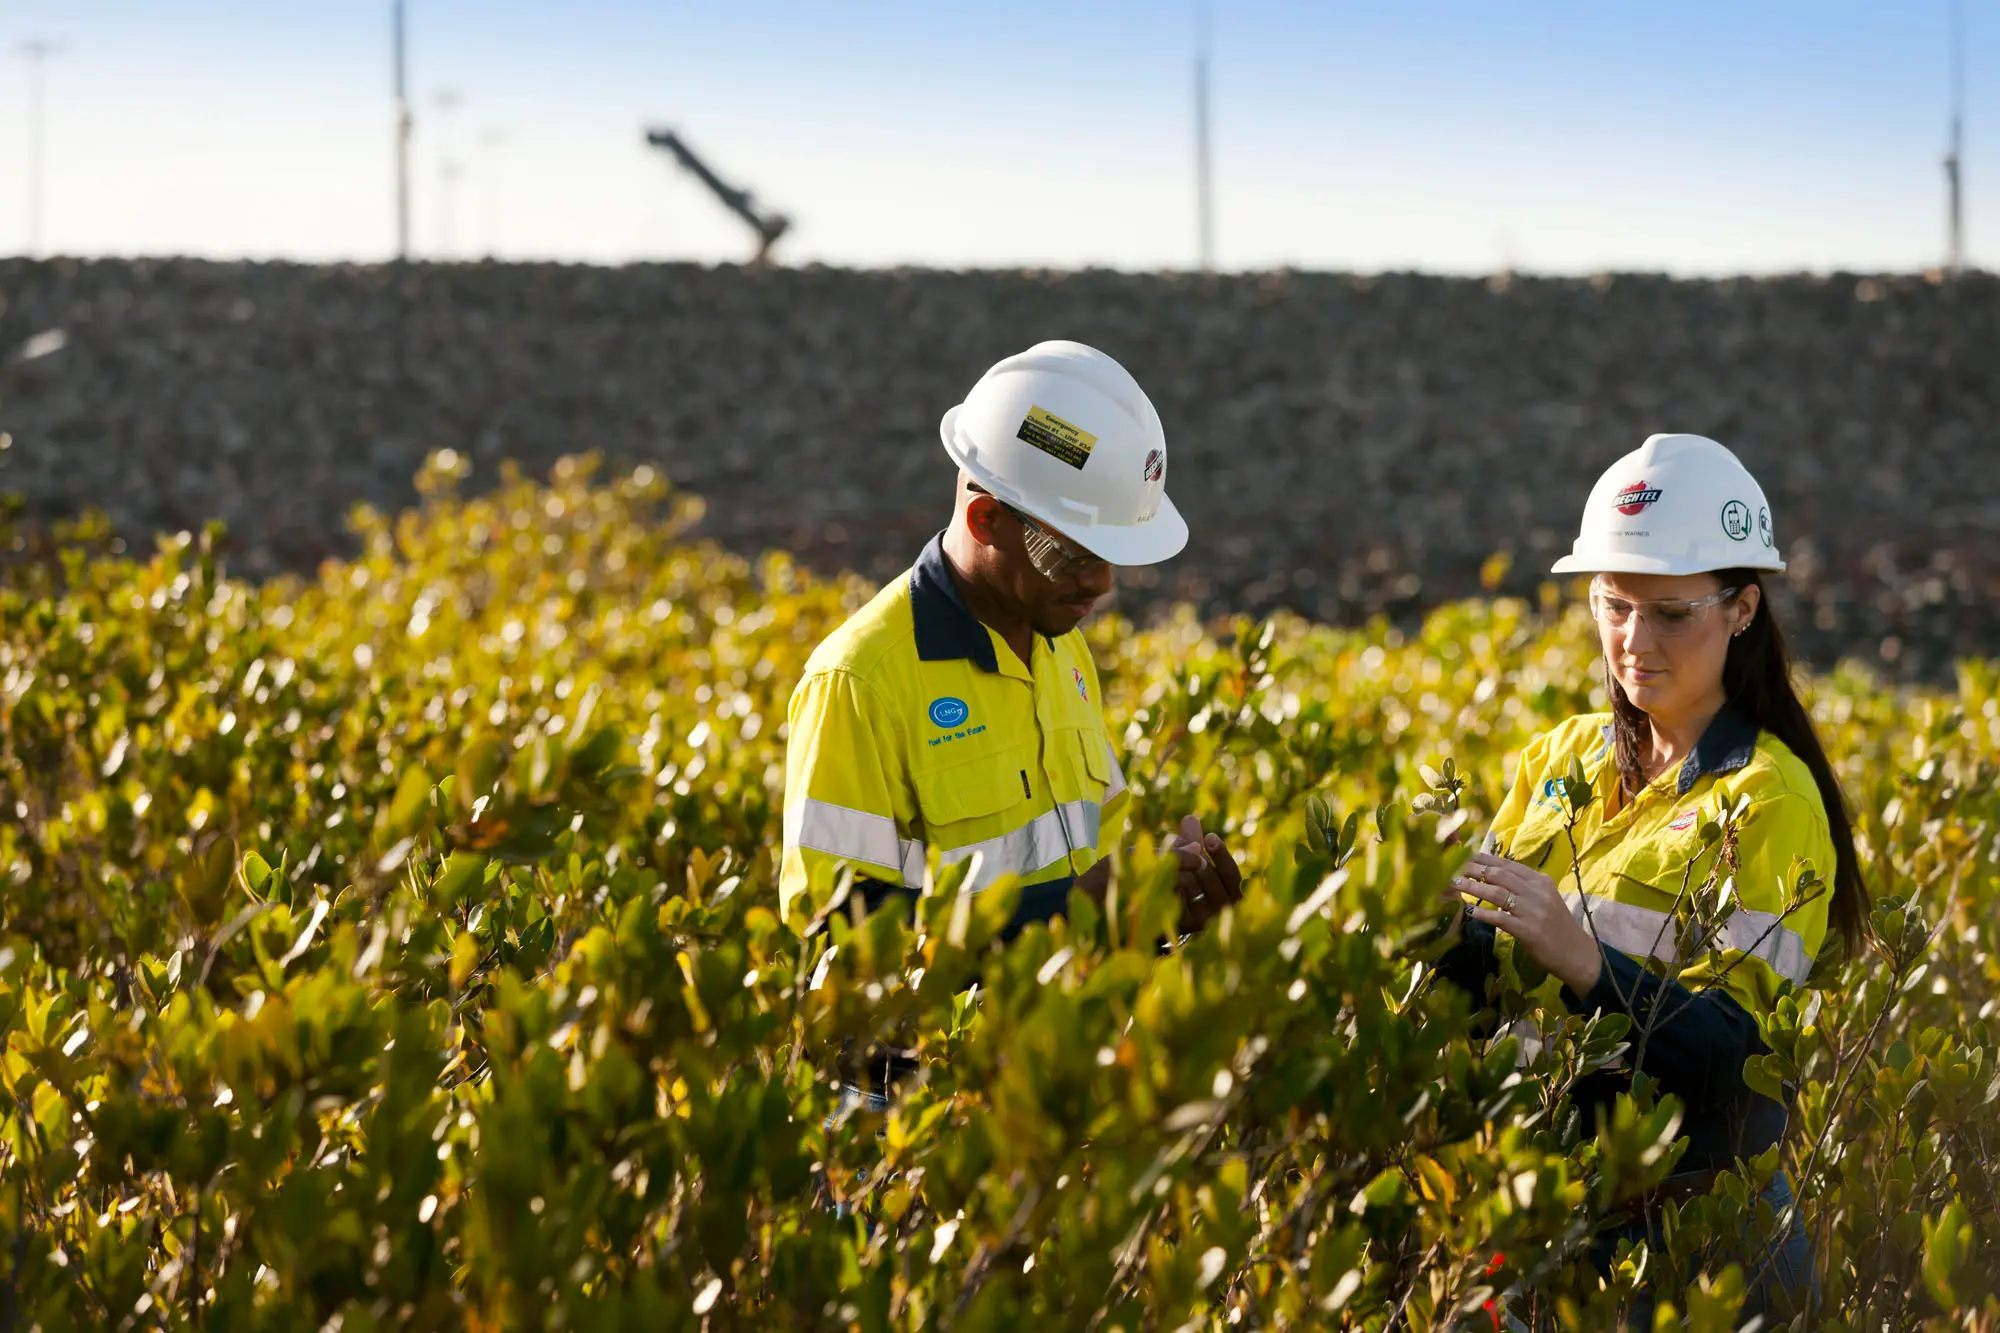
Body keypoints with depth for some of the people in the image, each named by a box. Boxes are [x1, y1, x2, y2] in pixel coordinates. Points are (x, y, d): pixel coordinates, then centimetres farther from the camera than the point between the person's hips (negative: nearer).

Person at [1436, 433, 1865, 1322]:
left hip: (1682, 1216, -5)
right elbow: (1481, 968, 5)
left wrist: (1579, 958, -33)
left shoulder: (1771, 803, -10)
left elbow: (1729, 1057, -19)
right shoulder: (1560, 759, 8)